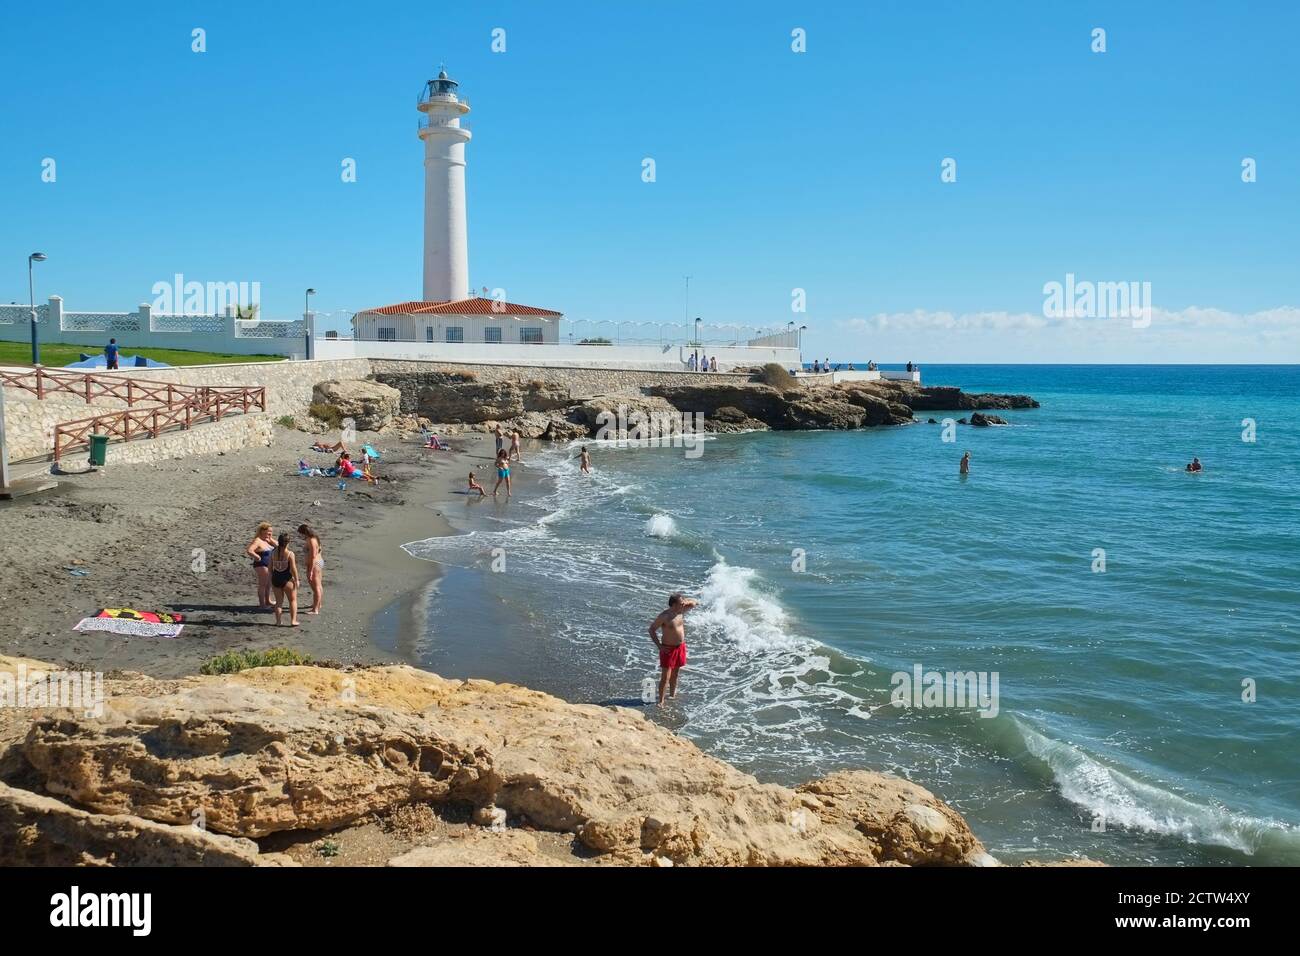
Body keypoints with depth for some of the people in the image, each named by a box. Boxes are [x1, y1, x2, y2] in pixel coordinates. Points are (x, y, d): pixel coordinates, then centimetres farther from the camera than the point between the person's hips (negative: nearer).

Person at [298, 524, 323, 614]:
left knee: (316, 587, -5)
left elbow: (313, 556, -26)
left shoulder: (311, 541, -22)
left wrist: (310, 571, -26)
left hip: (314, 565, -11)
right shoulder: (314, 538, 9)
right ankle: (317, 604, 37)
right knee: (319, 586, 22)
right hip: (319, 562, 11)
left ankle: (315, 609, 0)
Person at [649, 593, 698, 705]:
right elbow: (652, 629, -14)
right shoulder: (664, 616, -20)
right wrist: (659, 646, -17)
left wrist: (687, 601, -9)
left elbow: (695, 603, 13)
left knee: (675, 674, 20)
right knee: (665, 677, -5)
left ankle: (672, 695, 36)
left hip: (680, 647, 7)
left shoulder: (681, 611, 0)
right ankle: (661, 701, 2)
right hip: (668, 648, -7)